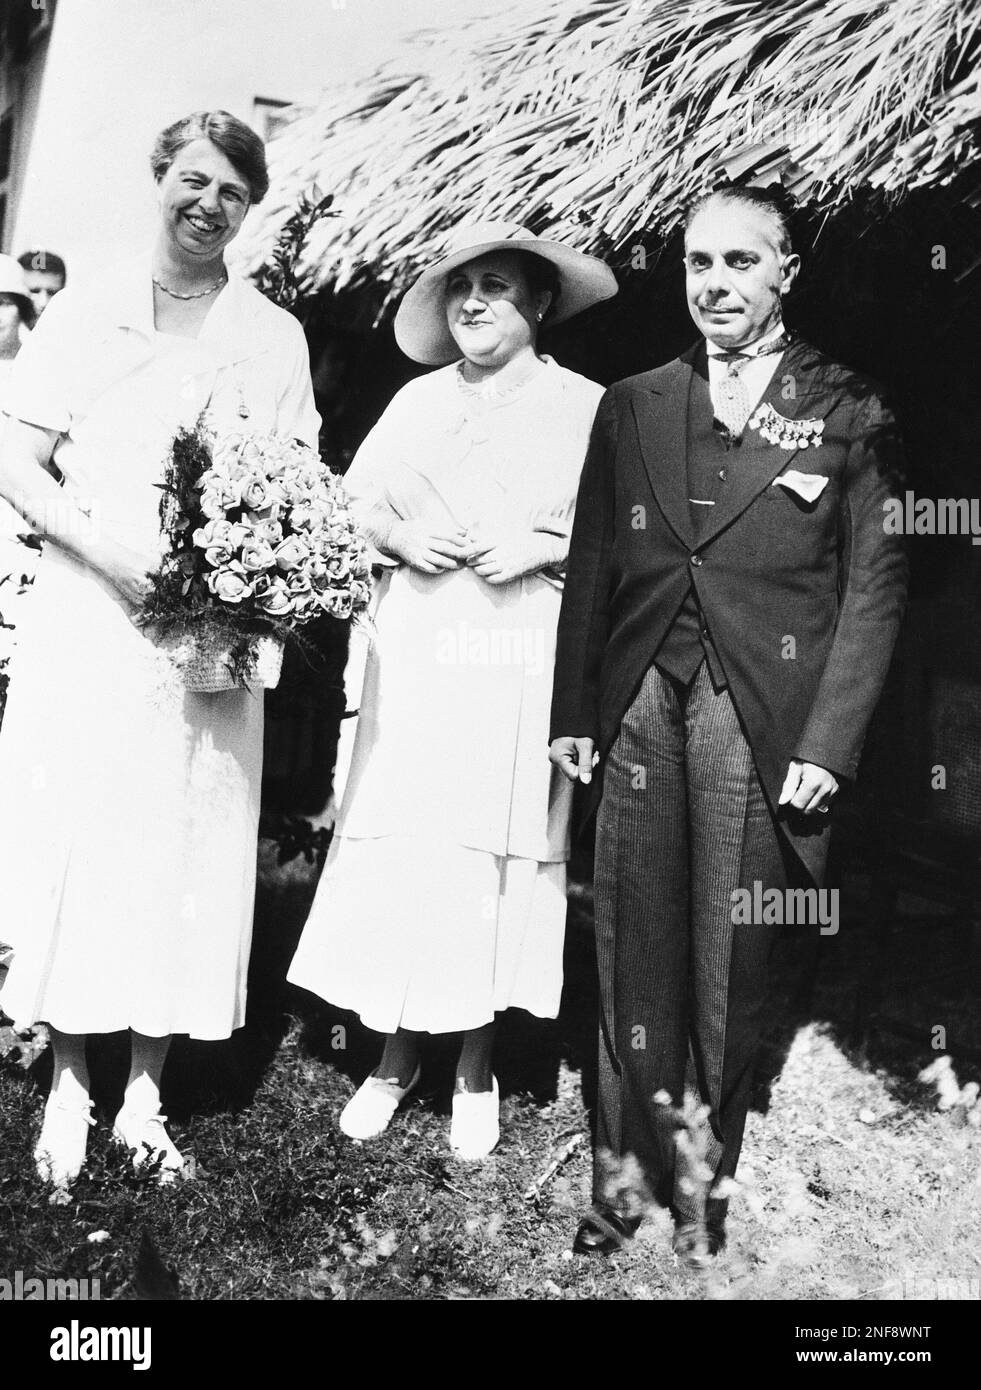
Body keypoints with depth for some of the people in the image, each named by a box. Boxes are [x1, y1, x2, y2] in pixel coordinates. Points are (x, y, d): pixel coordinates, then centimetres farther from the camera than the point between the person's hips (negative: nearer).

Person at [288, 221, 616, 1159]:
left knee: (495, 855, 1)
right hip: (413, 648, 3)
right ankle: (396, 1056, 19)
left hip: (522, 656, -3)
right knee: (395, 849, 1)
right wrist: (399, 536, -3)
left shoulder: (584, 405, 4)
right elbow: (357, 505, 17)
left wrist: (548, 547, -13)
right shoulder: (416, 400, 16)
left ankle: (475, 1070, 18)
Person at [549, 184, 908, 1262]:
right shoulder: (632, 405, 13)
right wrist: (574, 713, 5)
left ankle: (713, 1193, 22)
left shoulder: (847, 412, 4)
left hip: (761, 722, -2)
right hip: (638, 712, 3)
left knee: (733, 976, 5)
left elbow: (875, 585, 0)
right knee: (633, 964, 7)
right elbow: (592, 567, 12)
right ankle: (624, 1181, 22)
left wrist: (828, 744, -8)